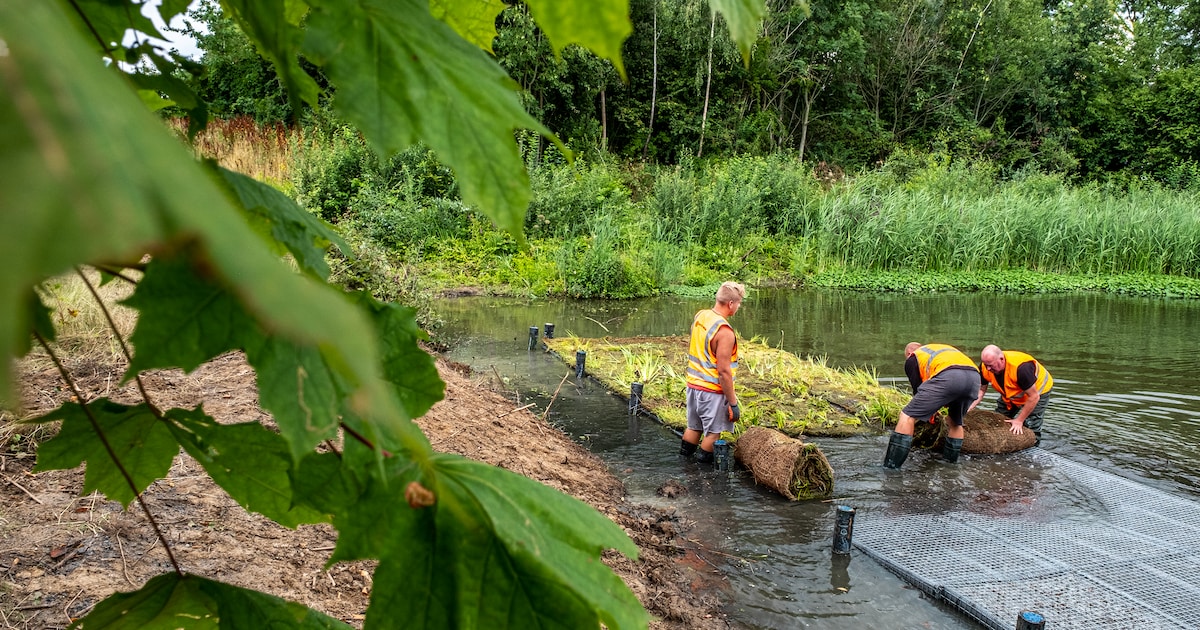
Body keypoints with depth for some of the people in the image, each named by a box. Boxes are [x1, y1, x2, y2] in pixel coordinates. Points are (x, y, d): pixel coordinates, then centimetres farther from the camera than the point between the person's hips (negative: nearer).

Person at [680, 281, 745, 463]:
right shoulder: (725, 332, -24)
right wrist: (733, 403, -18)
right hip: (712, 391, -8)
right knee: (713, 432, 9)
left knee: (694, 427, 22)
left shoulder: (699, 316, 2)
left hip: (693, 384, 8)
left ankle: (684, 455, 33)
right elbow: (723, 371, -24)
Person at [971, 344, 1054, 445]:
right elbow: (981, 390, -9)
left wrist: (1019, 421, -26)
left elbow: (1033, 397, -32)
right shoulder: (985, 367, -24)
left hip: (1037, 391, -6)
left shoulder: (1021, 367, -41)